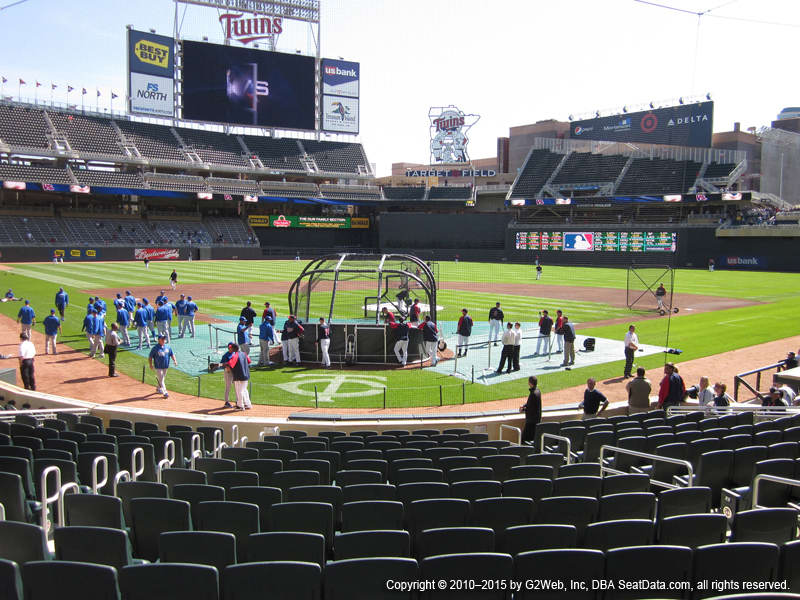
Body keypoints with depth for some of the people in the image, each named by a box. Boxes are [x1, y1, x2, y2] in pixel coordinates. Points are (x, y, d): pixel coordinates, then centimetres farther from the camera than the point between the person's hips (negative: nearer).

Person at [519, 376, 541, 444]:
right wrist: (523, 406, 0)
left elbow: (531, 409, -22)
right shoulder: (538, 391, 5)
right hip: (537, 418, 10)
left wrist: (523, 409, -7)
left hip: (531, 420, -10)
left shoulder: (533, 394, -25)